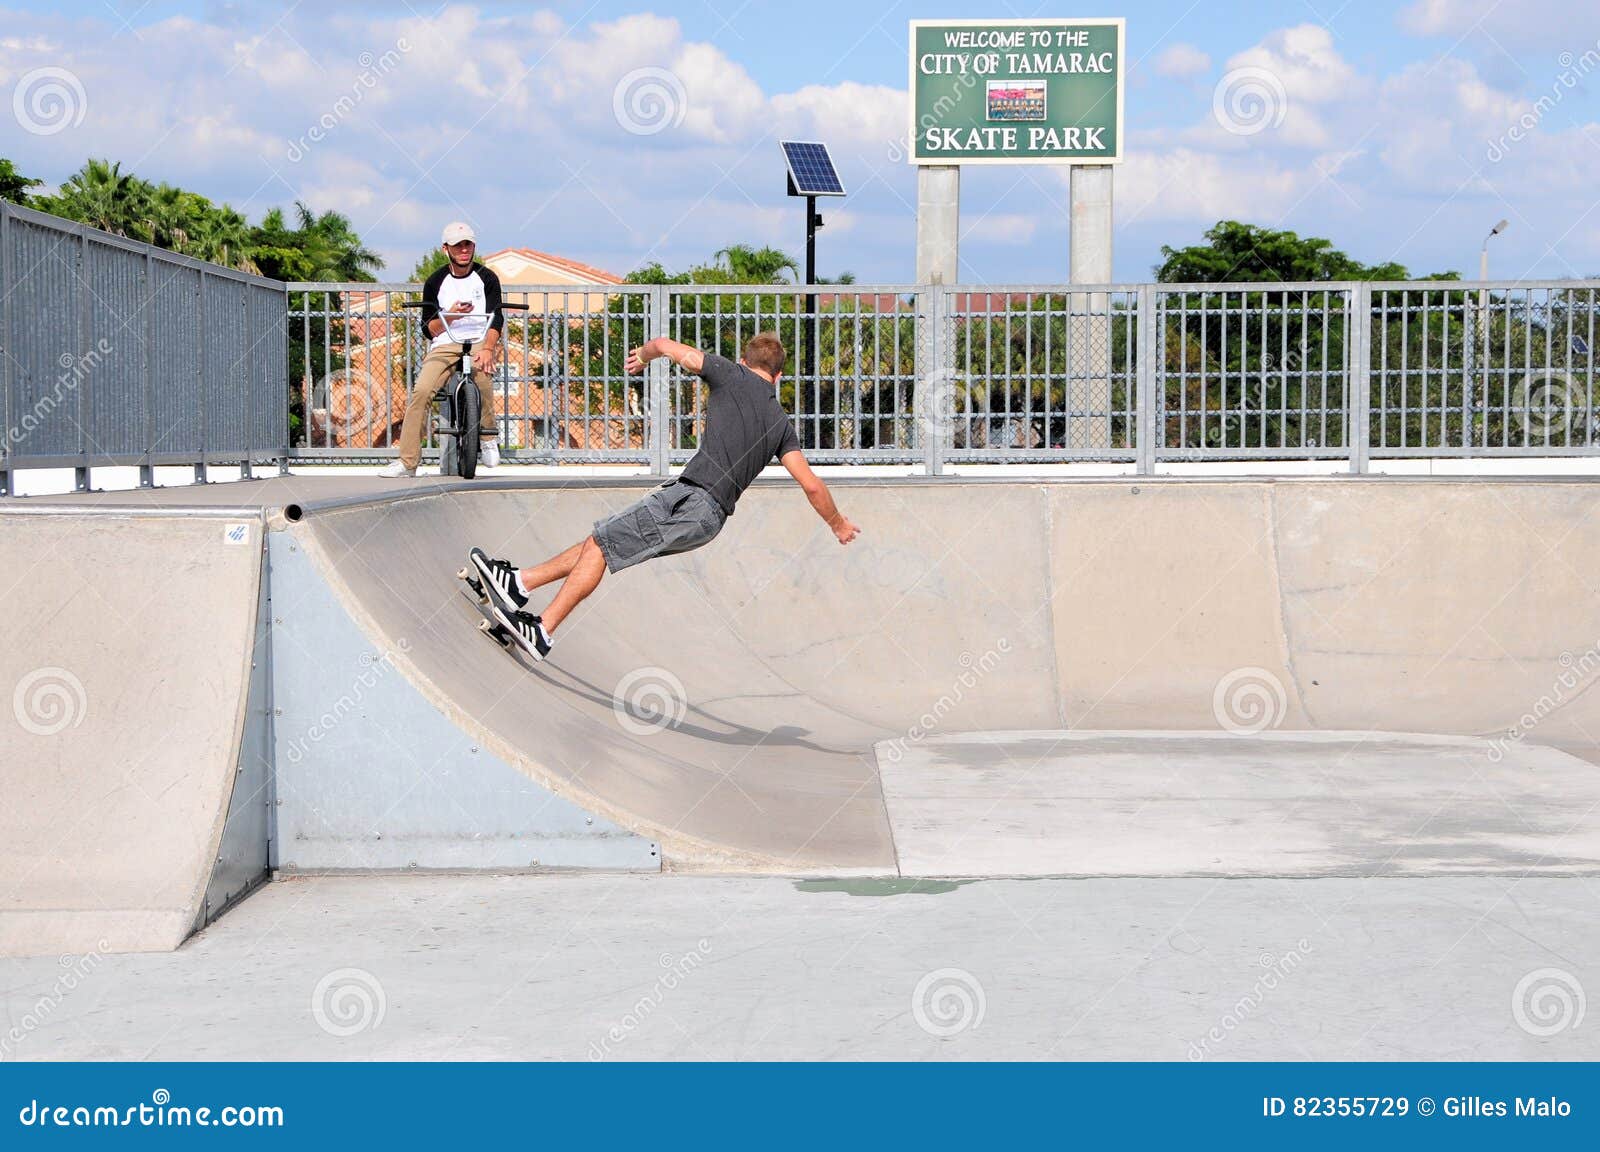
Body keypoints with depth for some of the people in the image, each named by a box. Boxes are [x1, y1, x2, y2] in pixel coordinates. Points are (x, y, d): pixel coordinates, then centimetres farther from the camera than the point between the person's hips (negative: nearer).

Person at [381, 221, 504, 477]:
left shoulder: (487, 278, 8)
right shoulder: (435, 283, 10)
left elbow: (495, 319, -4)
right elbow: (428, 329, 7)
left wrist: (487, 349, -23)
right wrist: (450, 315, -14)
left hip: (479, 342, -2)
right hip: (444, 345, 2)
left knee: (482, 373, -38)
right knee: (421, 392, -22)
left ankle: (488, 439, -18)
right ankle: (408, 462, -17)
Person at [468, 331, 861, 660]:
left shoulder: (733, 375, 5)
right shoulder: (781, 423, 18)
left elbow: (666, 345, 9)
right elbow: (811, 485, 13)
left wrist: (641, 355, 32)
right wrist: (839, 523, 29)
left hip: (690, 498, -7)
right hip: (712, 518, 7)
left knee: (599, 543, -2)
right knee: (601, 540, 13)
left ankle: (543, 632, -6)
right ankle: (520, 583, 13)